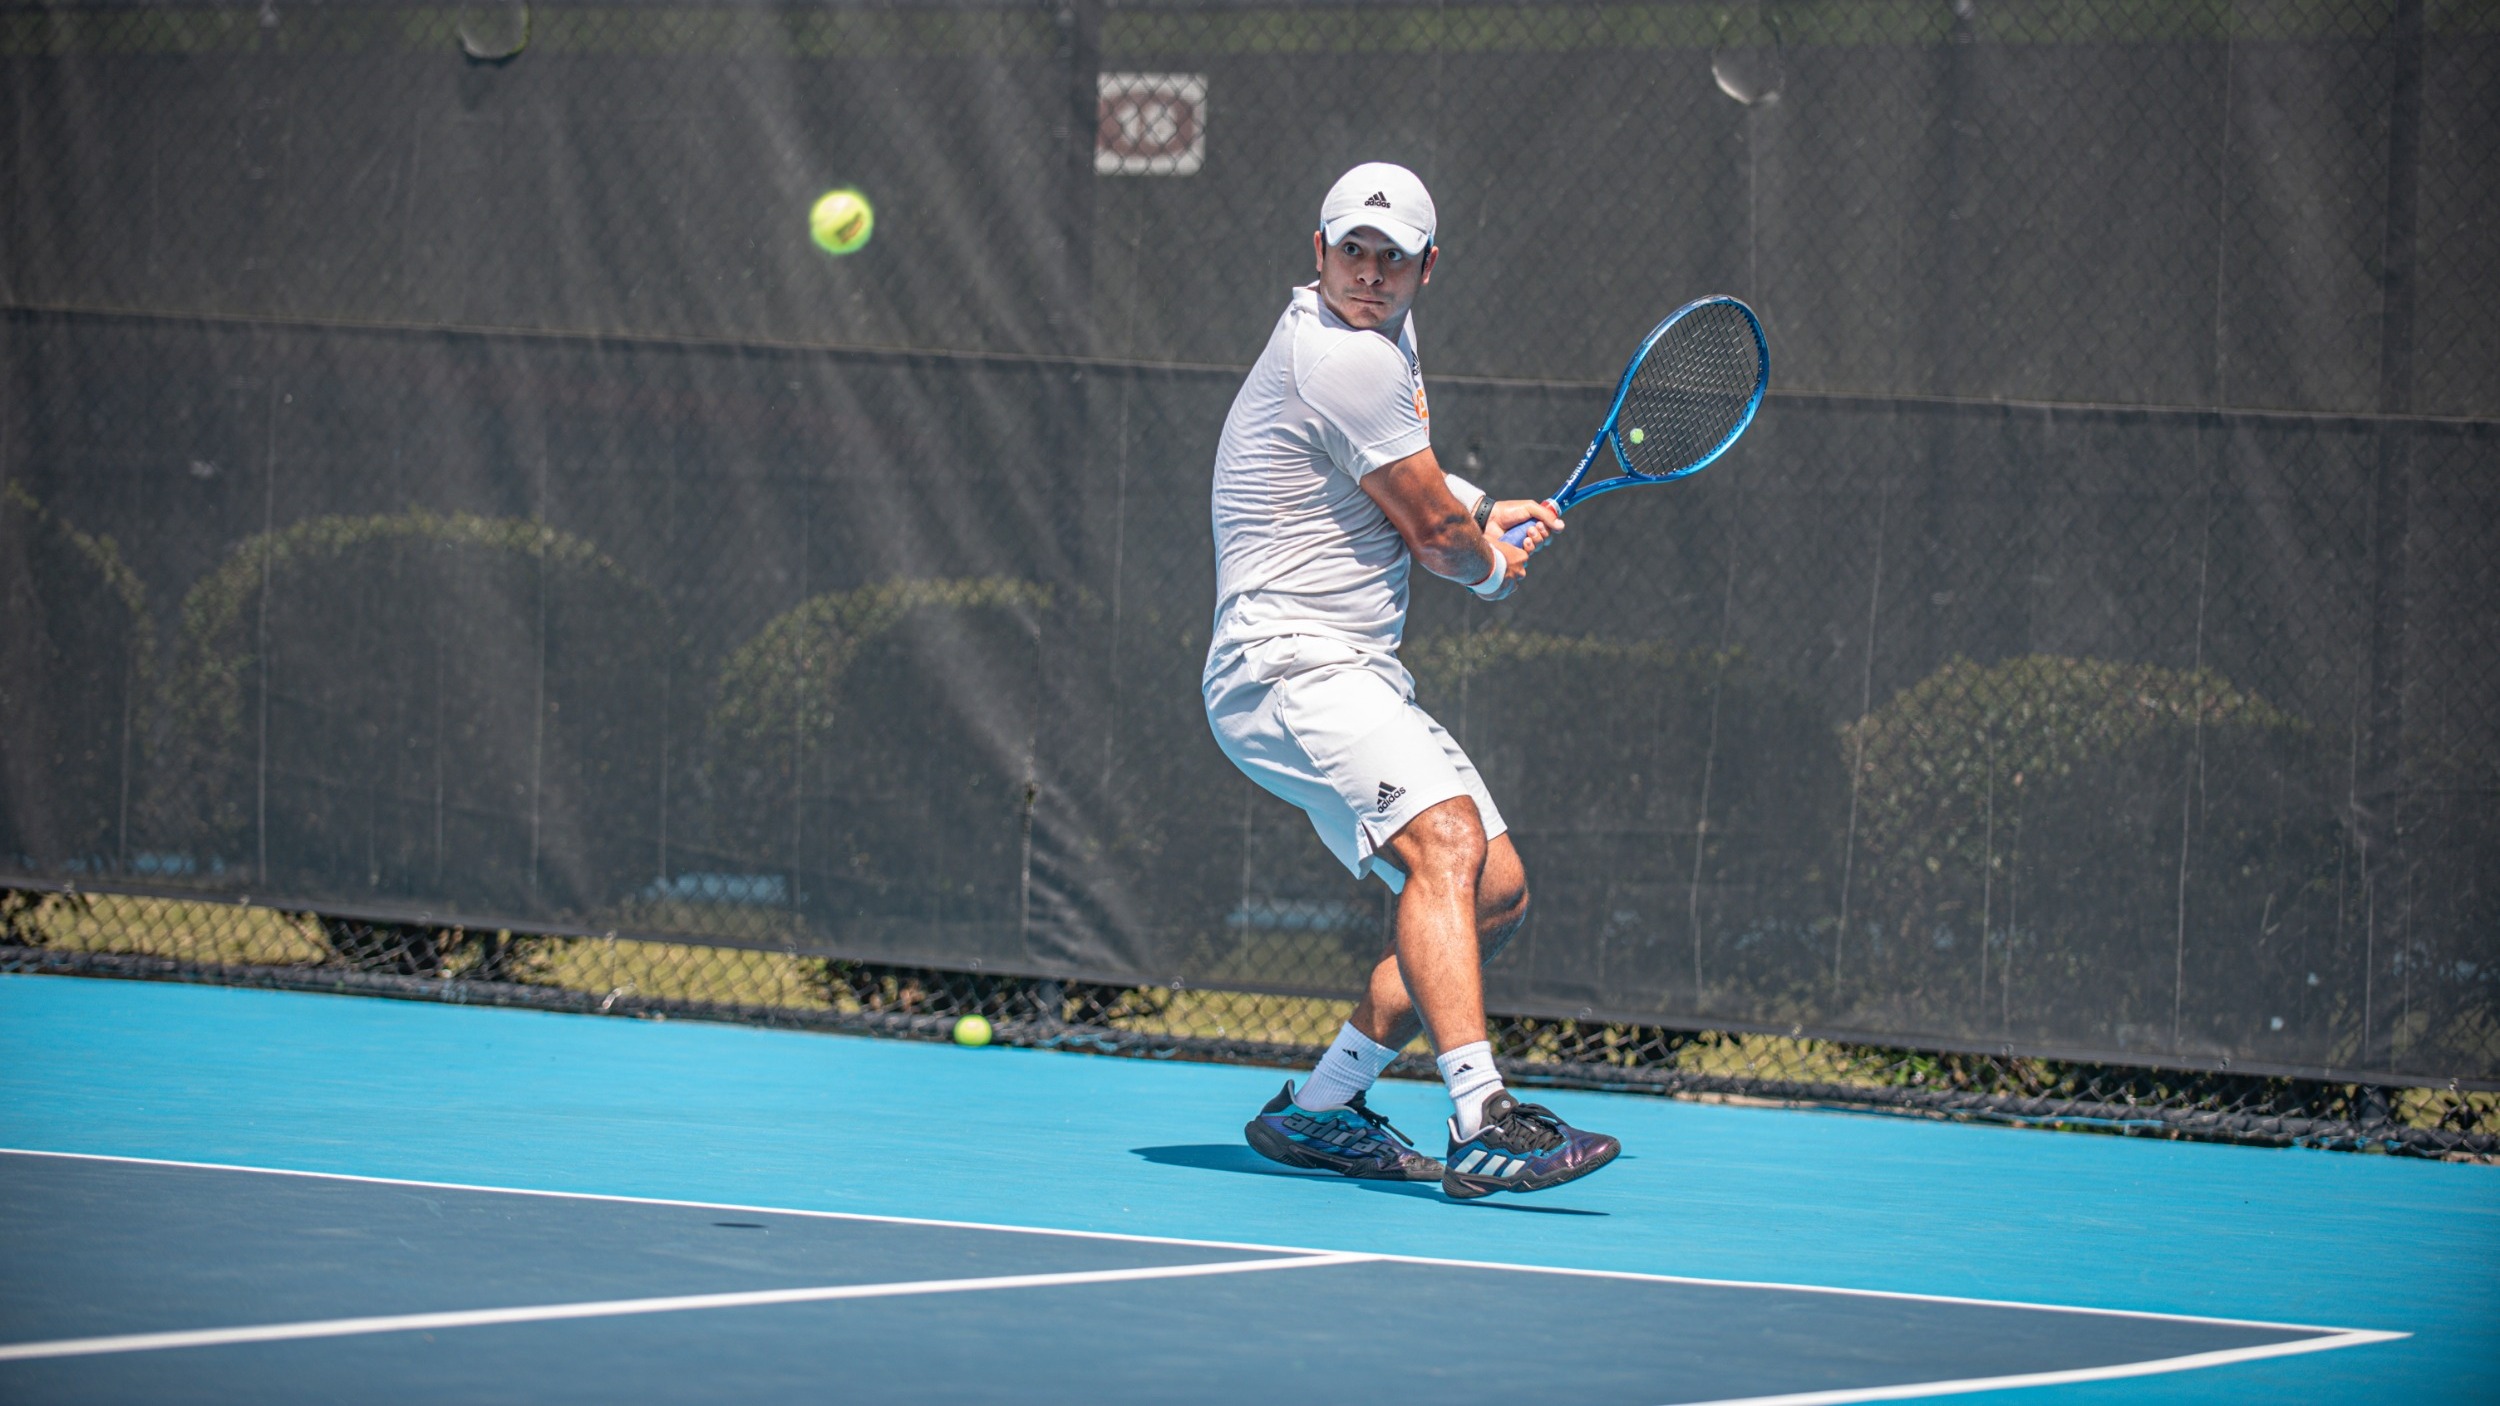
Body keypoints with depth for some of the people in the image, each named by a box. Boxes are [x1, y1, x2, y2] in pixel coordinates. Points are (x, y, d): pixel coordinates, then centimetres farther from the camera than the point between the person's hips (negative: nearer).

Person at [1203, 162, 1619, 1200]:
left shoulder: (1379, 339, 18)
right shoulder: (1347, 360, -15)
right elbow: (1434, 533, -9)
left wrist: (1481, 515, 24)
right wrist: (1494, 565, 13)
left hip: (1357, 679, 11)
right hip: (1289, 668, -11)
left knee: (1496, 892, 8)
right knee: (1446, 838, -30)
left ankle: (1317, 1111, 14)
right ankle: (1480, 1122, -44)